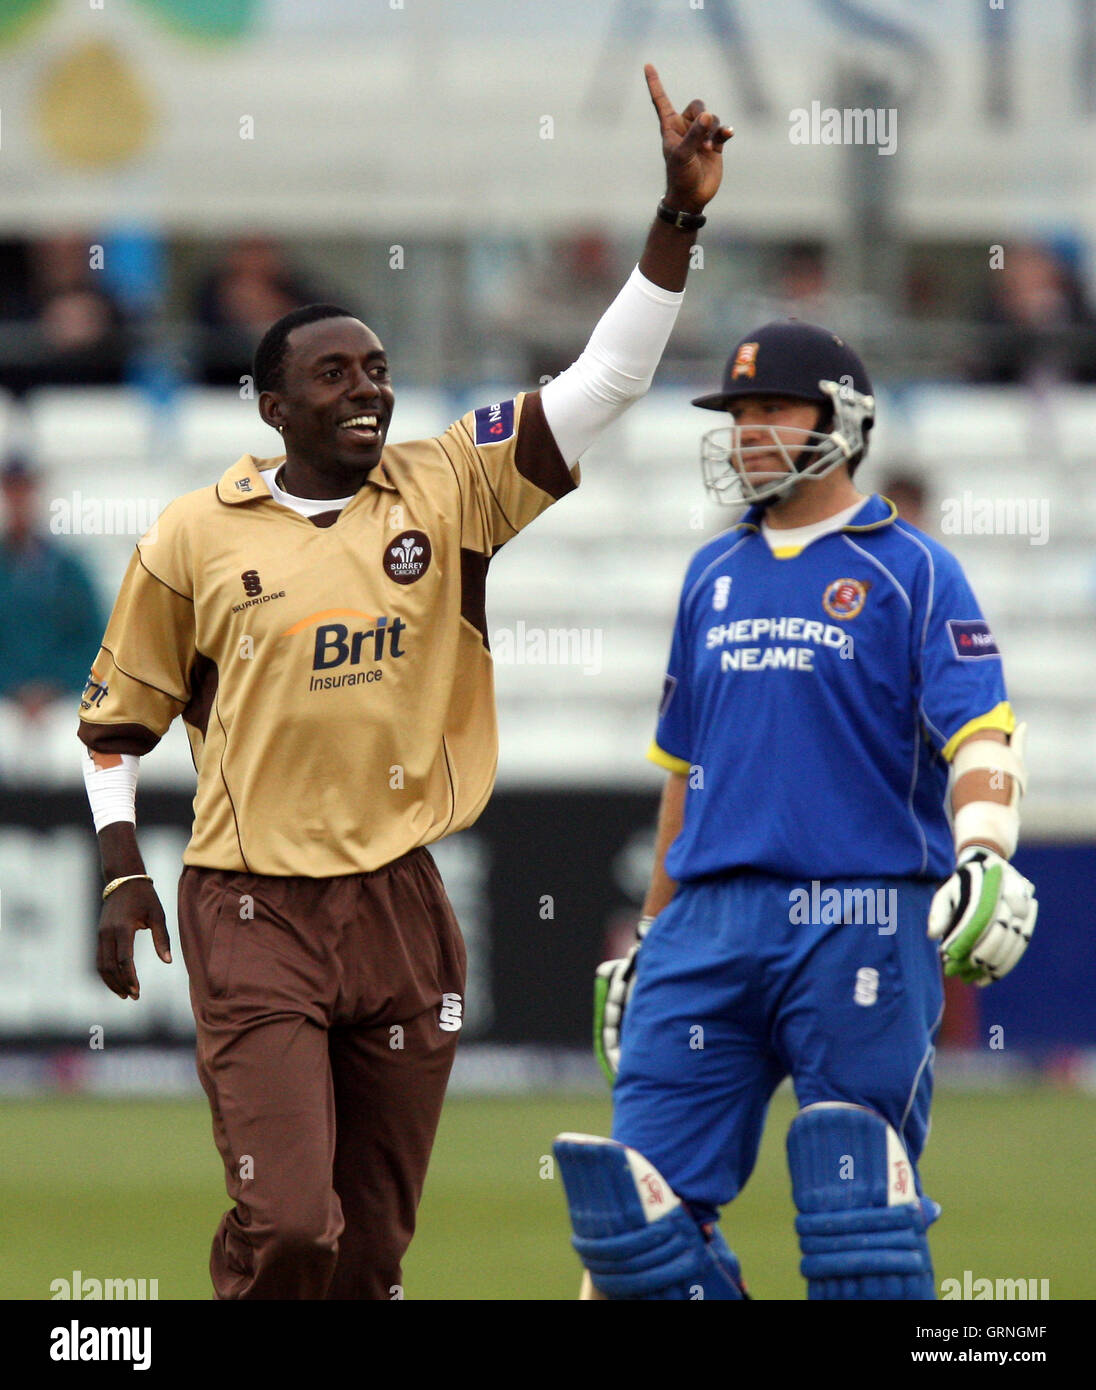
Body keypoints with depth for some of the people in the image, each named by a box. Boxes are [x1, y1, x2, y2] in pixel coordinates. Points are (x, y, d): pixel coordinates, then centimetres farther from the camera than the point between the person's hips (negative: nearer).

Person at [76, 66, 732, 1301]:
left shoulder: (446, 492, 5)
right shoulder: (197, 537, 2)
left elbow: (604, 382, -1)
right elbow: (114, 717, 12)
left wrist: (679, 216, -11)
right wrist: (121, 873, 3)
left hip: (401, 913, 3)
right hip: (254, 916, -3)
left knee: (371, 1246, 7)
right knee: (285, 1228, -16)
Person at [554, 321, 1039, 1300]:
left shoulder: (909, 572, 1)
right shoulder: (716, 575, 18)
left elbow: (980, 733, -10)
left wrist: (985, 854, -29)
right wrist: (652, 934, 24)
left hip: (861, 922, -5)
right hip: (712, 922, 6)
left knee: (860, 1210, -4)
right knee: (645, 1191, -2)